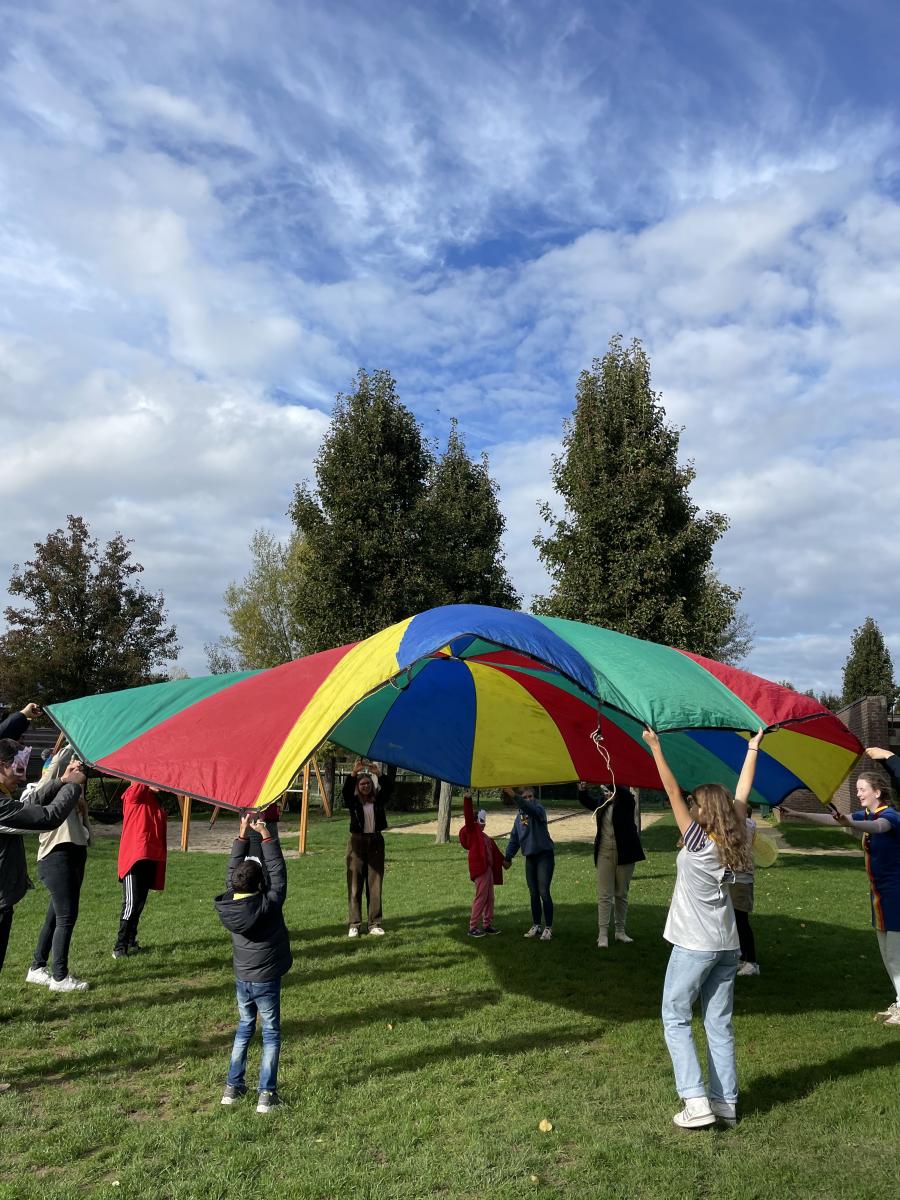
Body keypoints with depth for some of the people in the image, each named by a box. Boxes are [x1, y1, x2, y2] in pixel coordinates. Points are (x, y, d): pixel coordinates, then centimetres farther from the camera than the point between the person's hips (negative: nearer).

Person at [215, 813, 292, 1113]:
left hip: (242, 979, 5)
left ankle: (233, 1087, 26)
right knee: (271, 1034, 9)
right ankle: (266, 1094, 9)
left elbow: (232, 870, 0)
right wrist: (266, 836, -14)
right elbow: (278, 873, -15)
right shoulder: (268, 906, -21)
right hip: (266, 980, -4)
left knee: (244, 1028, 22)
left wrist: (242, 835, 0)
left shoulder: (227, 904, -9)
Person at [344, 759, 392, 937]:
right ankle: (354, 924, 5)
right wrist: (354, 772, -31)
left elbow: (387, 788, -11)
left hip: (376, 842, 2)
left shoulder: (379, 800, 6)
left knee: (375, 884, 4)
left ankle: (375, 924, 10)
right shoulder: (353, 801, 1)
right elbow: (346, 790, -18)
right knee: (355, 884, 0)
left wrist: (377, 773, -25)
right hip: (357, 842, -2)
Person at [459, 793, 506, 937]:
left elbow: (494, 849, 31)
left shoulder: (485, 837, 21)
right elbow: (468, 816, -17)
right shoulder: (472, 830, -4)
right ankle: (473, 928, -1)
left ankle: (487, 925, 21)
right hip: (479, 868, -9)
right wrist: (467, 799, -27)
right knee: (481, 897, -8)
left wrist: (502, 860, 37)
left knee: (489, 898, 12)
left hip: (488, 868, 9)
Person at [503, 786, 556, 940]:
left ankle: (548, 928, 0)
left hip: (544, 854, -6)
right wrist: (508, 857, 12)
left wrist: (514, 796, -43)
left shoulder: (539, 809, -8)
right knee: (533, 894, 10)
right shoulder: (519, 816, 11)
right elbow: (514, 839, 16)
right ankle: (536, 926, 20)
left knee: (544, 892, -9)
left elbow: (530, 808, -32)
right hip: (530, 857, 6)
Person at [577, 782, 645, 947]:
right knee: (604, 894, 0)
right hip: (604, 853, 2)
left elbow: (624, 792, -26)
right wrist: (582, 789, -18)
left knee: (622, 894, 10)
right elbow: (586, 801, 4)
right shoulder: (602, 802, 6)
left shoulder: (628, 801, -7)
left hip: (624, 853, -2)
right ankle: (603, 933, 1)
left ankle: (620, 931, 21)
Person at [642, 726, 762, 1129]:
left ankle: (696, 1101, -2)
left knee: (674, 1020, 4)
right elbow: (741, 795, 8)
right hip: (727, 945, 7)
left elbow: (673, 794, -18)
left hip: (694, 946, -6)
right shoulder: (734, 843, -1)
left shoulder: (697, 843, -16)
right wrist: (753, 748, 14)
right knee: (719, 1025, 13)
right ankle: (726, 1102, 17)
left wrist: (655, 747, -16)